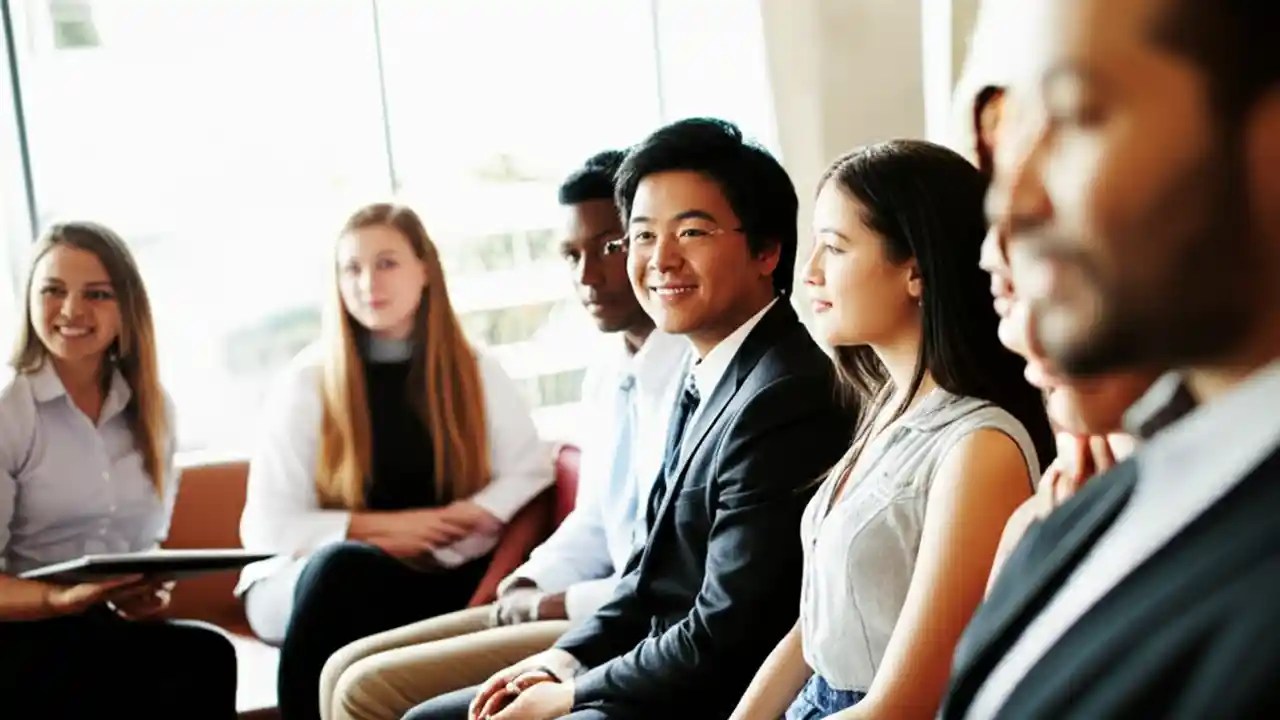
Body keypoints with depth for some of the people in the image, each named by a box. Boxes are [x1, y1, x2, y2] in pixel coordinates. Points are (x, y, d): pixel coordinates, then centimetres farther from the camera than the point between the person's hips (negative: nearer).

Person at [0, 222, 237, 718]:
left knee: (203, 661, -31)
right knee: (203, 656, -30)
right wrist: (64, 599, -27)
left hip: (118, 625, 5)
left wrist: (149, 592, -9)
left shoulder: (152, 410, 11)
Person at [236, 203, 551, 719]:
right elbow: (266, 526, -5)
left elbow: (529, 475, -2)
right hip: (313, 581, 0)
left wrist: (450, 523, -18)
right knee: (343, 564, -36)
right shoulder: (308, 380, 1)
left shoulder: (475, 372, 7)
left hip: (438, 579, 1)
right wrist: (382, 527, -14)